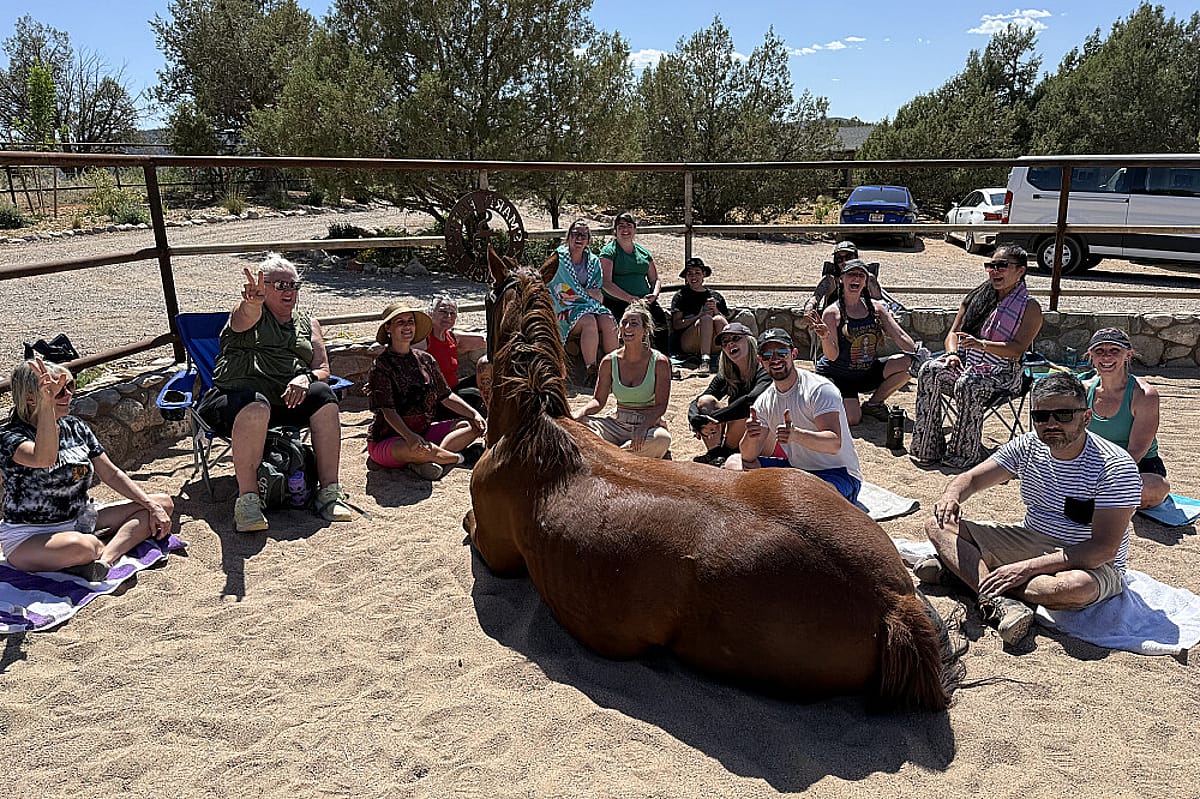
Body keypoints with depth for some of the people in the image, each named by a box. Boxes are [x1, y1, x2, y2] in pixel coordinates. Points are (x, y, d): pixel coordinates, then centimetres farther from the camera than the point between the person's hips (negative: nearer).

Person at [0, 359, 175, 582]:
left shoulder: (75, 427, 5)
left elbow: (111, 474, 8)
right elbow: (45, 459, -39)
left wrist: (154, 507, 0)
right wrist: (46, 404, -45)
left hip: (80, 521, 8)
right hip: (29, 538, -8)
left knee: (164, 503, -4)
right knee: (82, 547, -43)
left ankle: (105, 559, -25)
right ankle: (117, 546, -6)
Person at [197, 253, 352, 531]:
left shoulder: (307, 323, 23)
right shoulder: (250, 313, 11)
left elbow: (323, 369, 12)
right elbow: (244, 319, -17)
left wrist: (307, 377, -13)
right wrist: (252, 303, -42)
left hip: (287, 401, 4)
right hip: (233, 399, -3)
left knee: (322, 395, -27)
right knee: (256, 406, -38)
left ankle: (329, 491, -28)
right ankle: (247, 499, -36)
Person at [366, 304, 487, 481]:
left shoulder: (425, 359, 10)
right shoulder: (381, 366, -10)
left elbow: (445, 396, 15)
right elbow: (387, 410, -21)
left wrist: (475, 414, 2)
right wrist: (409, 436, -38)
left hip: (423, 431, 8)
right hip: (387, 440, -8)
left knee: (475, 426, -4)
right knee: (419, 450, -41)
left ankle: (430, 460, -24)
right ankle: (461, 456, -11)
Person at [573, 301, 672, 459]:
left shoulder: (659, 362, -6)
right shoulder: (609, 361, 2)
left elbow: (660, 406, -10)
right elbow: (599, 400, 5)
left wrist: (643, 427, -29)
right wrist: (581, 412, -18)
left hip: (648, 424, -2)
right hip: (617, 424, 2)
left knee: (662, 439, -38)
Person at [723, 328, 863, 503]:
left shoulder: (820, 389, -17)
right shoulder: (764, 401, 3)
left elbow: (834, 444, -30)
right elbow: (748, 457, -2)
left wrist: (795, 435, -48)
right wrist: (750, 436, -26)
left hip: (837, 473, -7)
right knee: (734, 463, -3)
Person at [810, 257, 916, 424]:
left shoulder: (875, 308, 2)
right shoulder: (832, 313, -13)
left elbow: (900, 336, -1)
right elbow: (832, 356, -17)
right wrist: (824, 336, -37)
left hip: (868, 372, 5)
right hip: (837, 376, -5)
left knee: (909, 362, -15)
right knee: (853, 419, -24)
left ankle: (873, 404, 3)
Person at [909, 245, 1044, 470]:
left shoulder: (1030, 308, 0)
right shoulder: (978, 297, 15)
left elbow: (1018, 349, -13)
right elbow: (954, 333, 14)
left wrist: (981, 344, -28)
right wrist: (952, 354, -9)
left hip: (1003, 373, -5)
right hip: (968, 365, 5)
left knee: (968, 385, -36)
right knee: (929, 371, -25)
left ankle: (966, 453, -22)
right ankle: (927, 448, -22)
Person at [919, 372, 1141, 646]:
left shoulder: (1116, 467, -19)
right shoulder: (1028, 446, -3)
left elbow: (1104, 549, -25)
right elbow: (972, 479, 2)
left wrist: (1028, 567, -32)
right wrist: (952, 495, -25)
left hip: (1088, 562, -5)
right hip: (1030, 541, 6)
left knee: (1075, 588, -43)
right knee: (939, 525, -12)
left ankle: (963, 569, -28)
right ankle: (1002, 603, -31)